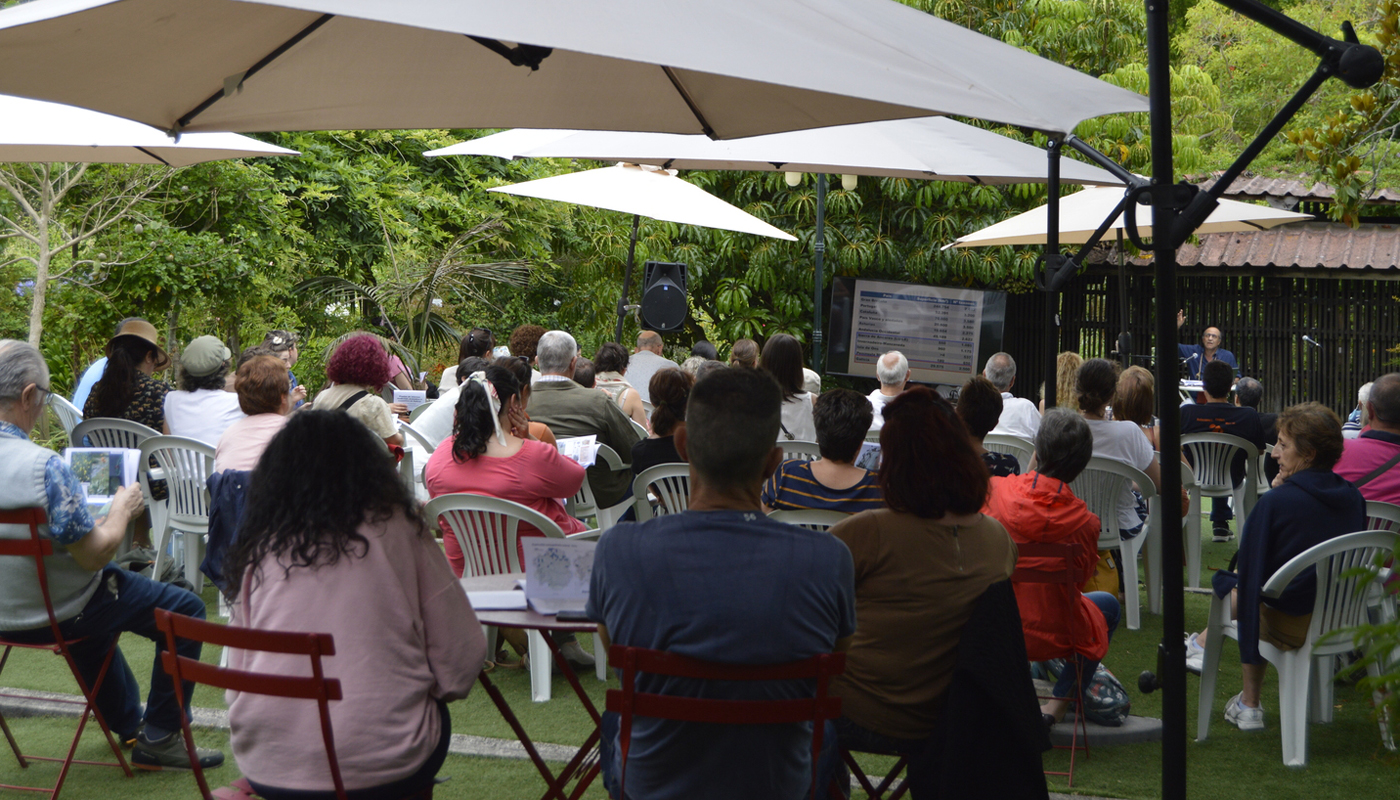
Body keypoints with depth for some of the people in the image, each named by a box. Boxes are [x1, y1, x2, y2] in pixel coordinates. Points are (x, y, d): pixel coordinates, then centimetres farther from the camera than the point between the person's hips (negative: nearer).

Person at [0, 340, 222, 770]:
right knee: (185, 608, 7)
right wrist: (121, 509, -7)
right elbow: (94, 555, -26)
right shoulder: (44, 467, -32)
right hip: (55, 616, -8)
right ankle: (158, 738, 12)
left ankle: (127, 723, 49)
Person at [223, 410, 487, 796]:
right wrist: (427, 688, 18)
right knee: (435, 715, 30)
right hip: (379, 767, -3)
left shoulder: (258, 549, 2)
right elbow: (461, 655, -3)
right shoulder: (397, 529, -4)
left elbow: (237, 680, 6)